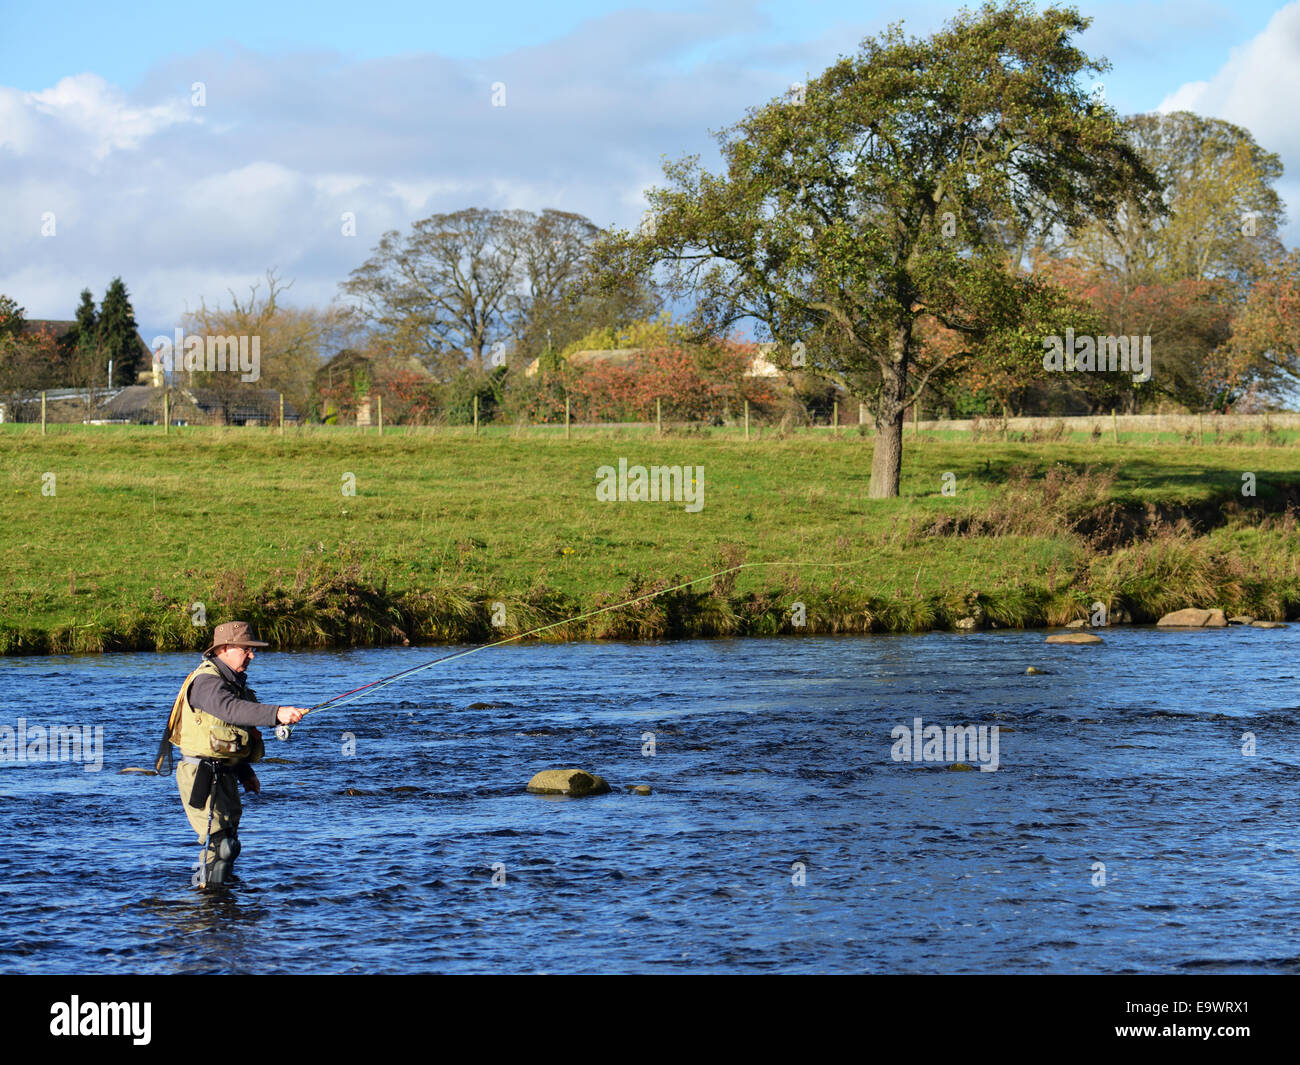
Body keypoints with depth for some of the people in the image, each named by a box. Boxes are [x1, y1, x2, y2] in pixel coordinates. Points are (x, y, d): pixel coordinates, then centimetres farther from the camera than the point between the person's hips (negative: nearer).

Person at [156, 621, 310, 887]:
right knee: (218, 843, -16)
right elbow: (232, 710, -37)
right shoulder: (206, 681, -17)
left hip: (224, 773, 10)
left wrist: (245, 773, 20)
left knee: (229, 845, 17)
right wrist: (276, 714, -47)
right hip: (202, 775, -10)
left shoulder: (233, 681, 16)